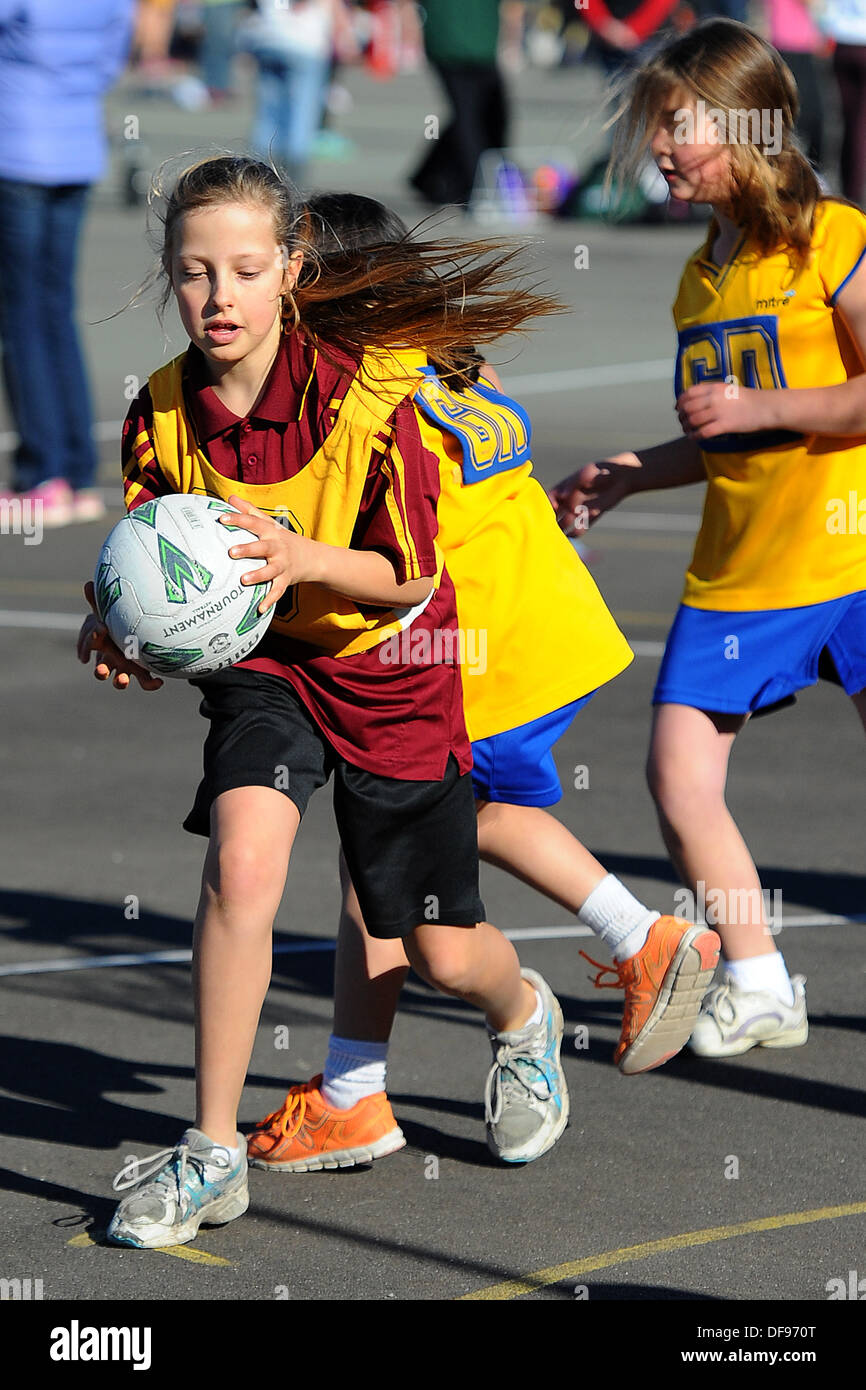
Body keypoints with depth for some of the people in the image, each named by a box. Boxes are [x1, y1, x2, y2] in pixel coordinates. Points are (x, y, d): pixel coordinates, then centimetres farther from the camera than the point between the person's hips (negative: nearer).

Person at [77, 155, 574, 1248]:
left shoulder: (366, 394, -23)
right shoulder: (164, 414, -13)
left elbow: (409, 579, -20)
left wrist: (302, 559, -39)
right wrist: (113, 631, -26)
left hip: (391, 671, -2)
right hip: (261, 664, 2)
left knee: (443, 955, 6)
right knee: (240, 859, -27)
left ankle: (523, 1013, 47)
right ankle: (212, 1154, -17)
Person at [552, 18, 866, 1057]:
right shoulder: (701, 275, 14)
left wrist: (757, 405, -17)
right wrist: (631, 474, 10)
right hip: (733, 573, 7)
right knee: (679, 776, -3)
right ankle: (755, 986, 11)